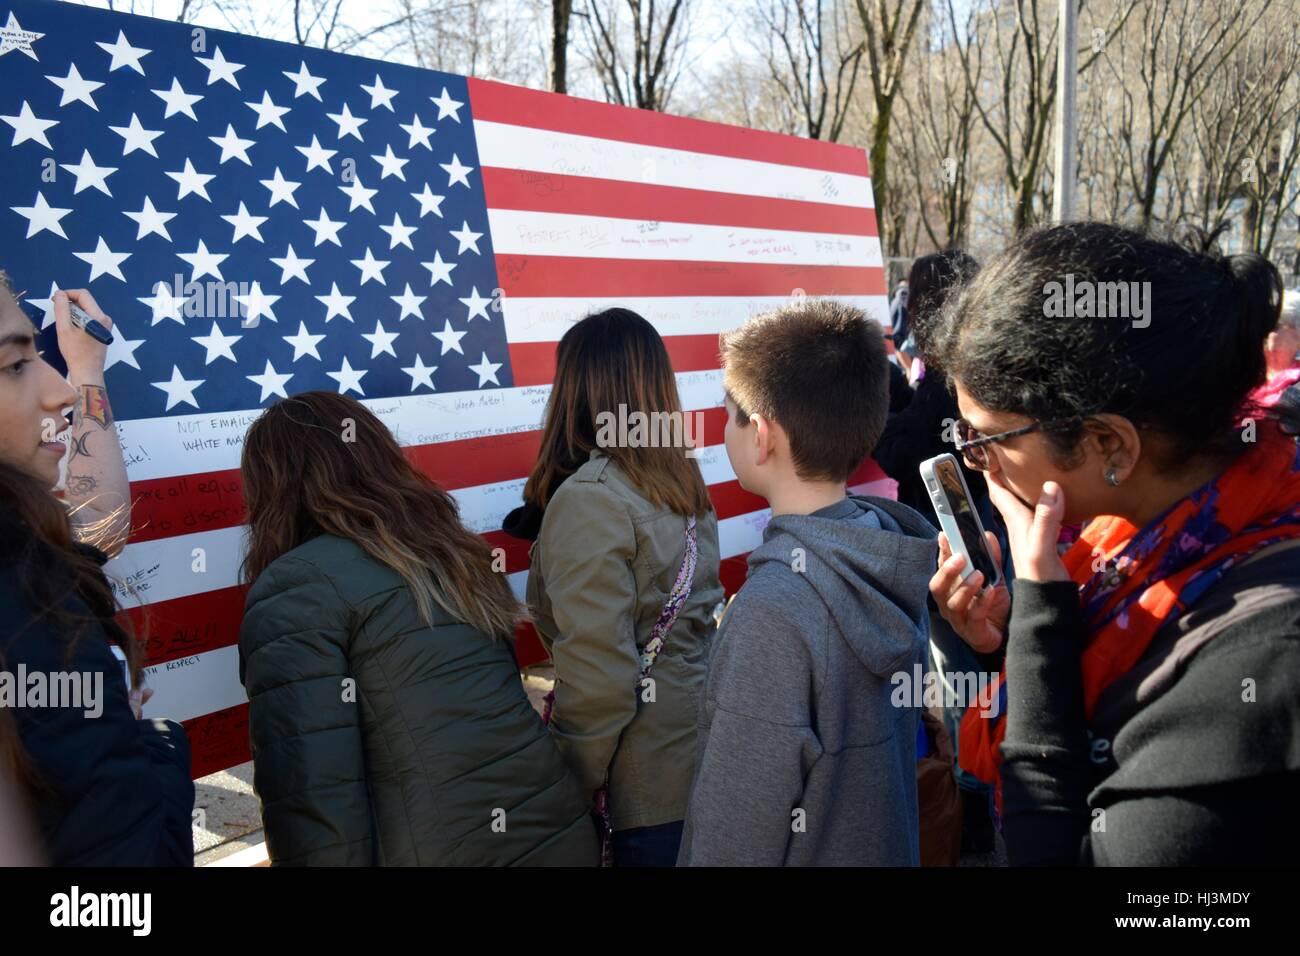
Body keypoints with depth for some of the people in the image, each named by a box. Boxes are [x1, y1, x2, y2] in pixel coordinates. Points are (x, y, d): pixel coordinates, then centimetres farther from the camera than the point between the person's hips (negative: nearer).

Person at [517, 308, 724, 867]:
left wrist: (573, 780, -10)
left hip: (649, 784, -7)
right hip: (702, 746, 7)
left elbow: (598, 676, -21)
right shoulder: (681, 477, 4)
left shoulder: (589, 498, -19)